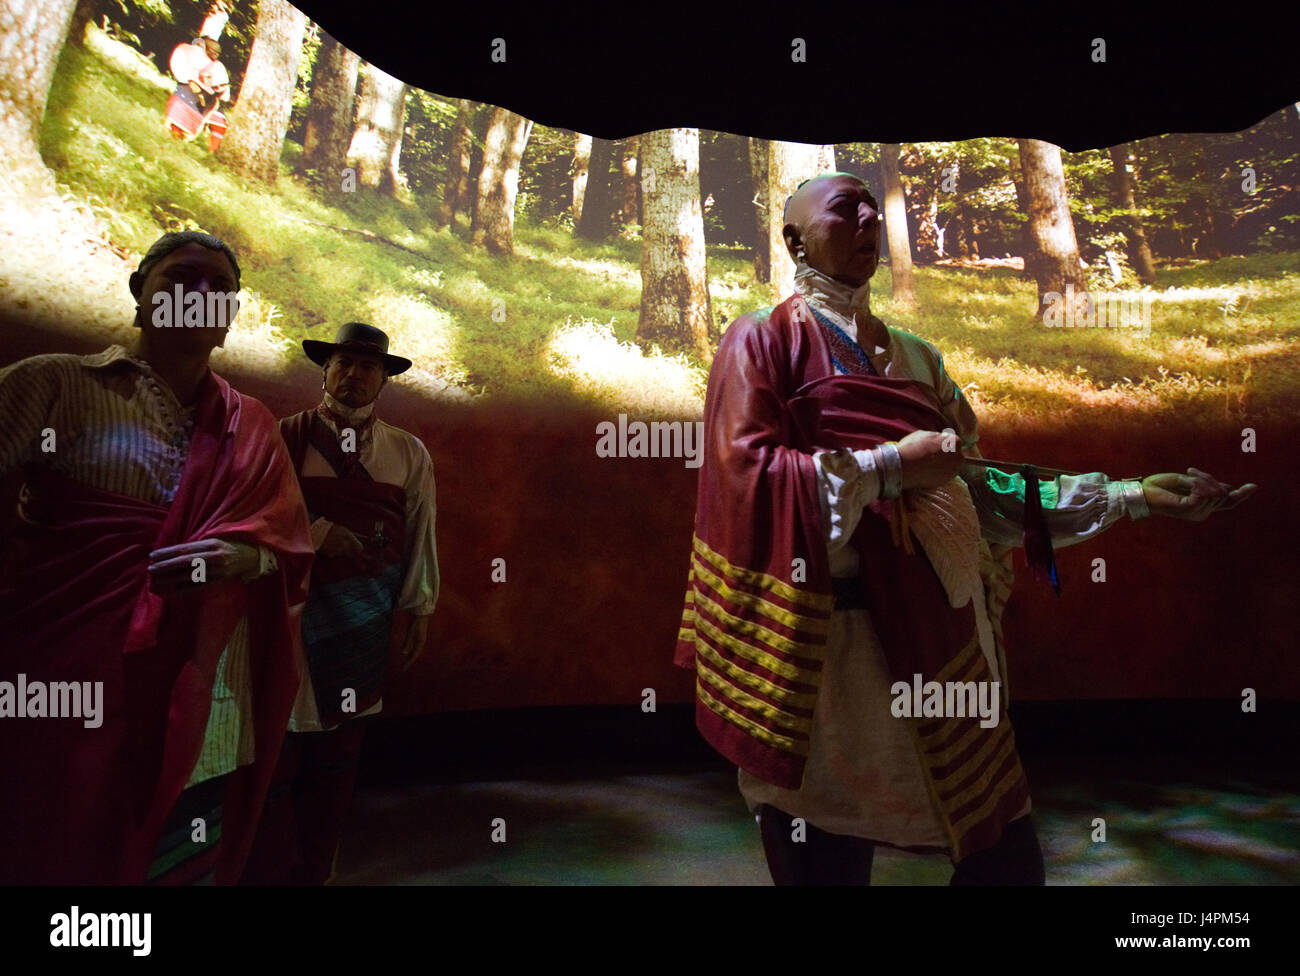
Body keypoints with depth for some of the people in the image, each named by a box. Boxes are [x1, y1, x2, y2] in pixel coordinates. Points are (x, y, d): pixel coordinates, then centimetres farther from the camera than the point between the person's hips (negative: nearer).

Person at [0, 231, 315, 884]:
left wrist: (247, 556, -14)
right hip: (57, 653, -2)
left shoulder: (249, 426, 12)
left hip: (184, 679, 3)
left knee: (144, 841, 10)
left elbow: (287, 539, 6)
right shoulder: (55, 383, 2)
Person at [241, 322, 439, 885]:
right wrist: (318, 533, -14)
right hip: (289, 603, -2)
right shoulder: (282, 438, 1)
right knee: (278, 748, -2)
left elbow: (420, 535, 8)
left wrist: (419, 609, 6)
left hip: (364, 619, 3)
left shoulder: (408, 454, 9)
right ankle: (266, 871, 13)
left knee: (339, 754, 11)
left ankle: (313, 872, 25)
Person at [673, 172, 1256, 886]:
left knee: (1006, 853, 8)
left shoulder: (915, 356, 21)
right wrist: (893, 464, -13)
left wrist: (1134, 496, 12)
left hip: (939, 628, 6)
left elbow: (971, 487, 17)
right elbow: (746, 470, -12)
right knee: (828, 858, 1)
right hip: (825, 634, -6)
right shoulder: (764, 339, 3)